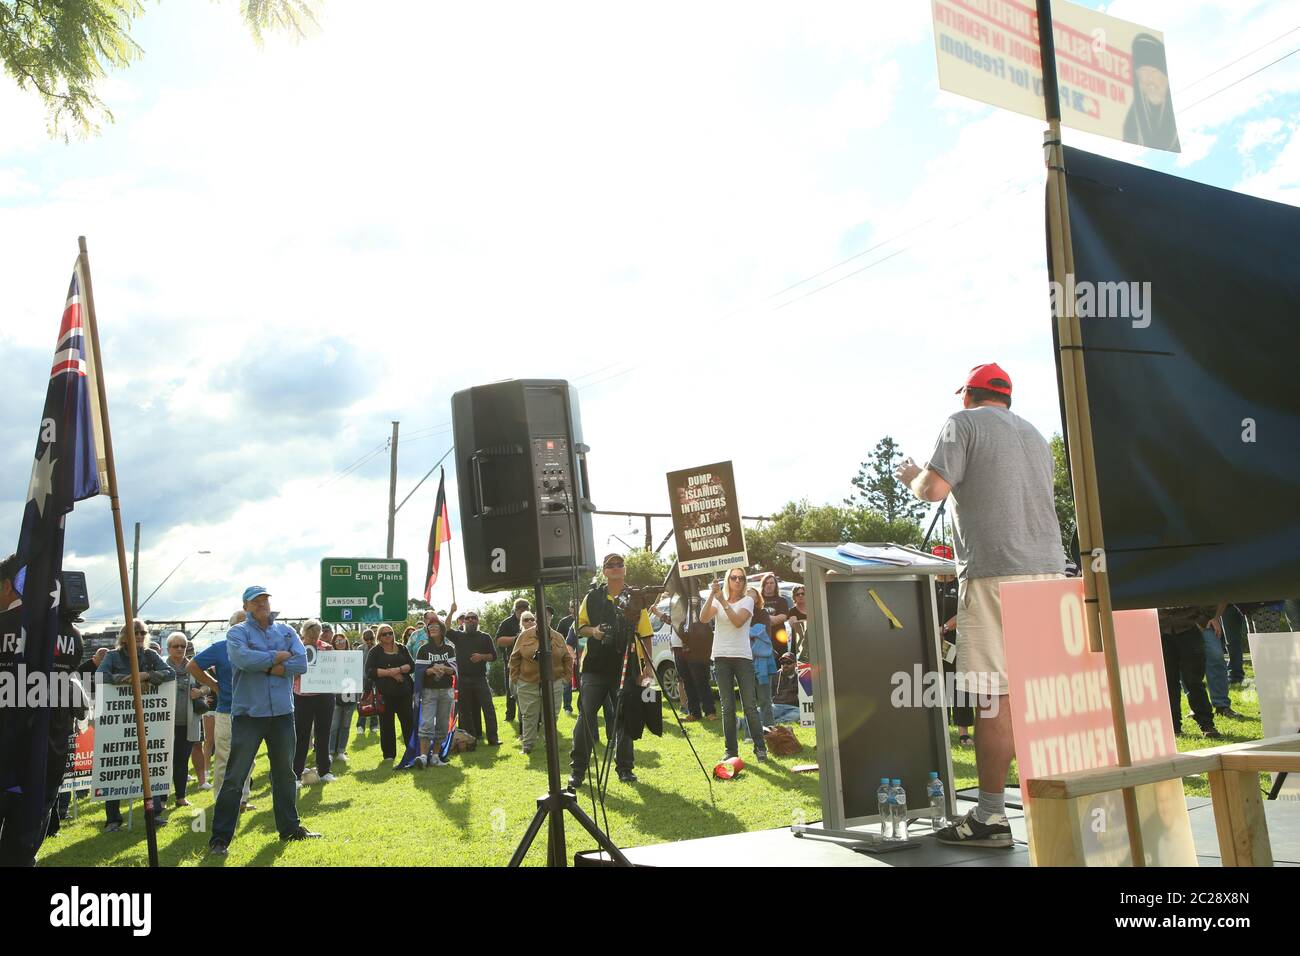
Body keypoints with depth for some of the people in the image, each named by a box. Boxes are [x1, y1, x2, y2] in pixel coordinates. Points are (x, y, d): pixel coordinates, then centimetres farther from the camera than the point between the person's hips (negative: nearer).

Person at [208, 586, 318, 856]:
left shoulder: (286, 631, 8)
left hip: (282, 712, 4)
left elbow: (301, 663, -6)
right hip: (249, 713, -4)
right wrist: (277, 657, -12)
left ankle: (289, 826, 29)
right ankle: (220, 837, 5)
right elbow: (244, 659, -23)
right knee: (235, 777, -3)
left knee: (285, 772, 16)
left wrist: (265, 667, -12)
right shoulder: (237, 632, -2)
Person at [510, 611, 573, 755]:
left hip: (553, 684, 1)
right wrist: (515, 678, 1)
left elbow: (567, 659, 9)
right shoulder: (524, 636, -2)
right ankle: (528, 745, 16)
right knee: (529, 716, 6)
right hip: (528, 684, -1)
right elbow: (515, 658, 3)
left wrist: (566, 677, 3)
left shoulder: (558, 637, 2)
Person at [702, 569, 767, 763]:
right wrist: (712, 595, -16)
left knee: (750, 705, -4)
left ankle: (760, 748, 4)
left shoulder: (747, 600, 5)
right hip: (721, 658, 2)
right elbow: (703, 618, -8)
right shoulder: (717, 600, 10)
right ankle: (731, 750, 8)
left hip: (743, 657, -2)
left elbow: (738, 621, -13)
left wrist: (723, 601, -15)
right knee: (727, 707, 3)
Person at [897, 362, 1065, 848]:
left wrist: (912, 477, 11)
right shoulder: (1035, 436, 22)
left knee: (994, 694, -6)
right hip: (1049, 569, 7)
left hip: (995, 572, -7)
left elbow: (934, 488, -11)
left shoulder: (963, 423, 1)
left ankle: (990, 818, -2)